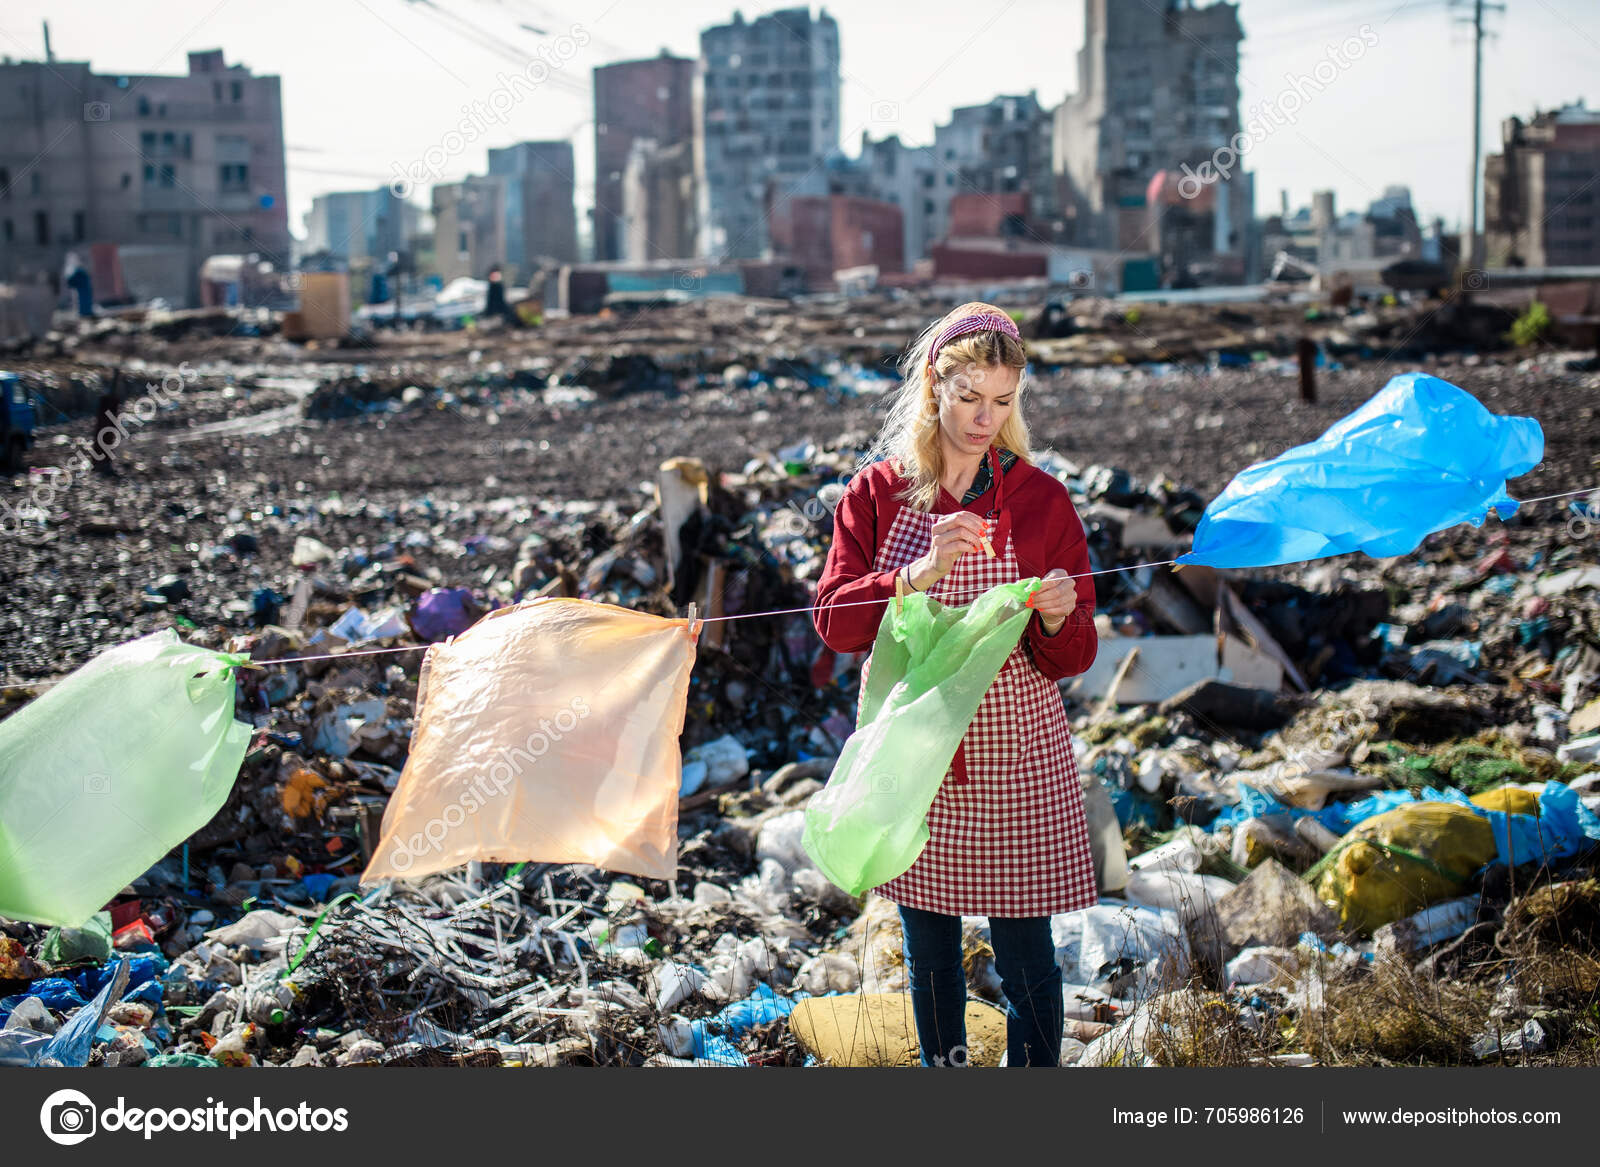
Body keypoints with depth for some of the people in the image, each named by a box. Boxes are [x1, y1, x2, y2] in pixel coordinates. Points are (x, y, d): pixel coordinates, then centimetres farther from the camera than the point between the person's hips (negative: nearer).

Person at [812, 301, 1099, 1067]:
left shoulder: (1040, 500, -3)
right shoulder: (877, 494, 0)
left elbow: (1072, 659, -2)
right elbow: (832, 619, -10)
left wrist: (1057, 620, -25)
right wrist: (921, 572, -26)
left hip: (1015, 759, -1)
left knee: (1025, 958, 4)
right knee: (928, 950, 15)